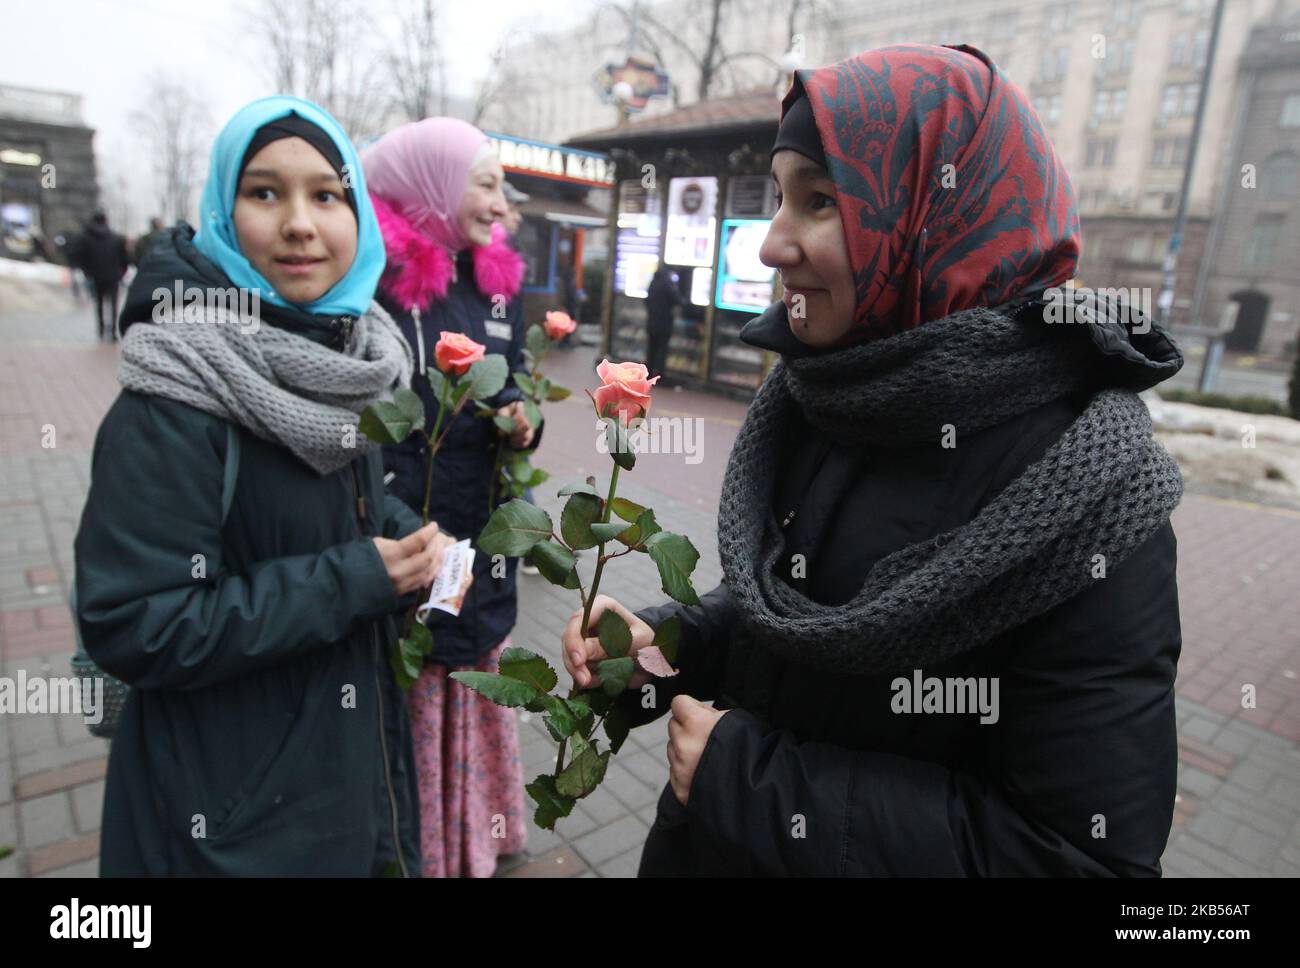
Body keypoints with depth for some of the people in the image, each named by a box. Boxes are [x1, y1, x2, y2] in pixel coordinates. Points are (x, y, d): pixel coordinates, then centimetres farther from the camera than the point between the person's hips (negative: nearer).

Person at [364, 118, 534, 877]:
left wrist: (522, 418, -5)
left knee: (477, 691, 21)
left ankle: (479, 831, 44)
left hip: (480, 542, 6)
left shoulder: (498, 282, 7)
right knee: (406, 708, 10)